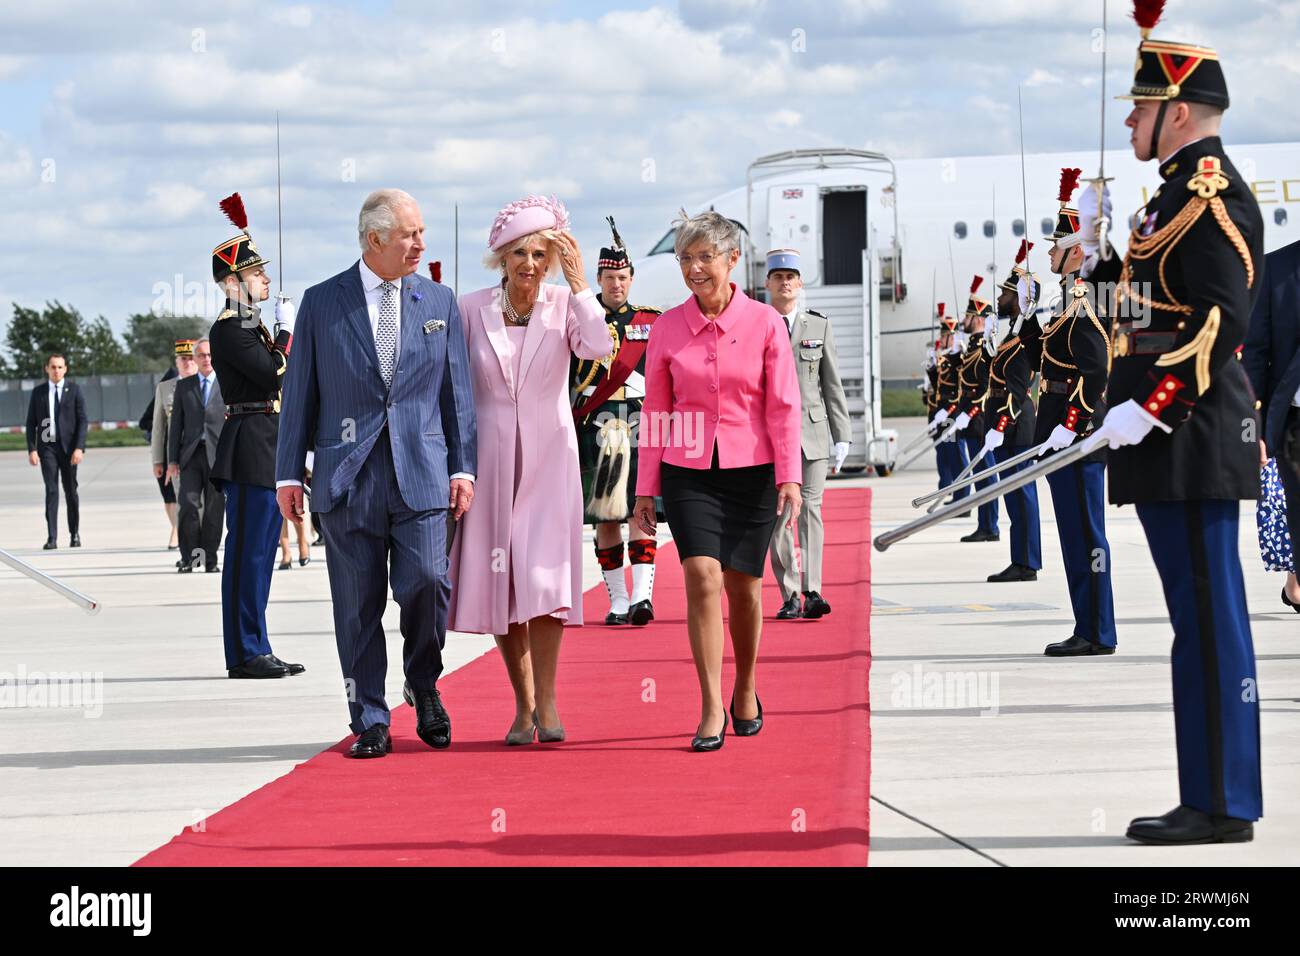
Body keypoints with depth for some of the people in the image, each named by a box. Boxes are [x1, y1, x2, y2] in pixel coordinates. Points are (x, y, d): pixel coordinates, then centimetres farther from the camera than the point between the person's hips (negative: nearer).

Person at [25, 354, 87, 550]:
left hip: (68, 446, 0)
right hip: (47, 447, 0)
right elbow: (31, 423, 6)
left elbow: (82, 421, -2)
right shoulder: (38, 392, 7)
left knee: (71, 491, 7)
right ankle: (51, 537, -12)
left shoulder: (74, 390, 2)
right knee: (51, 491, -8)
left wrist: (79, 448, -12)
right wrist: (32, 449, -4)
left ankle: (74, 534, 19)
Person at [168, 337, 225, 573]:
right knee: (189, 504, -10)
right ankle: (189, 556, -3)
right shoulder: (184, 387, 12)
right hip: (191, 455, 1)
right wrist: (172, 460, 4)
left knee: (214, 508, 0)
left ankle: (210, 559, 7)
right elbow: (176, 425, 11)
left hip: (218, 454, -1)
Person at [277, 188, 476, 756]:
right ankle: (369, 722, 10)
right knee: (358, 604, 2)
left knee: (427, 583, -13)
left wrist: (462, 468, 4)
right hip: (348, 476, -1)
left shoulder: (439, 303, 10)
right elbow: (300, 393, 6)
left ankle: (423, 685, 14)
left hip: (421, 474, 1)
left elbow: (456, 391, 11)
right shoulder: (322, 303, 4)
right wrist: (289, 473, 3)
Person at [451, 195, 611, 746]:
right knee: (497, 581, 2)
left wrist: (577, 281, -19)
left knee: (542, 575, -14)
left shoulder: (565, 305, 0)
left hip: (548, 456, -2)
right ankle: (523, 705, 13)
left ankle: (546, 701, -6)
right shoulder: (472, 309, 2)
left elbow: (598, 349, -20)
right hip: (489, 456, 2)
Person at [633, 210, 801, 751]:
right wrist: (646, 488, 7)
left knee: (742, 585, 5)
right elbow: (655, 410, 7)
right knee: (702, 576, -14)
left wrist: (790, 477, -9)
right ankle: (711, 711, -10)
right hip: (688, 471, 0)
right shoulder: (668, 327, 3)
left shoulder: (764, 323, -2)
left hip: (750, 469, 0)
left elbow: (784, 406, -1)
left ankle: (745, 691, 29)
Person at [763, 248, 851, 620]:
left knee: (810, 510, -6)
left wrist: (842, 436, 5)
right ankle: (790, 596, 3)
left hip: (812, 432, 0)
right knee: (776, 515, -1)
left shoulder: (819, 327, 9)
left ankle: (812, 592, -10)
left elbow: (832, 386, 10)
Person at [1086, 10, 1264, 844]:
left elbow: (1222, 319, -21)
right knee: (1201, 621, 11)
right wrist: (1103, 249, 17)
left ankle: (1224, 805, -4)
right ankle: (1211, 799, 16)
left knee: (1209, 620, -7)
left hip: (1194, 444, -11)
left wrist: (1148, 409, -23)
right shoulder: (1181, 193, 19)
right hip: (1174, 448, 11)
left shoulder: (1211, 194, -12)